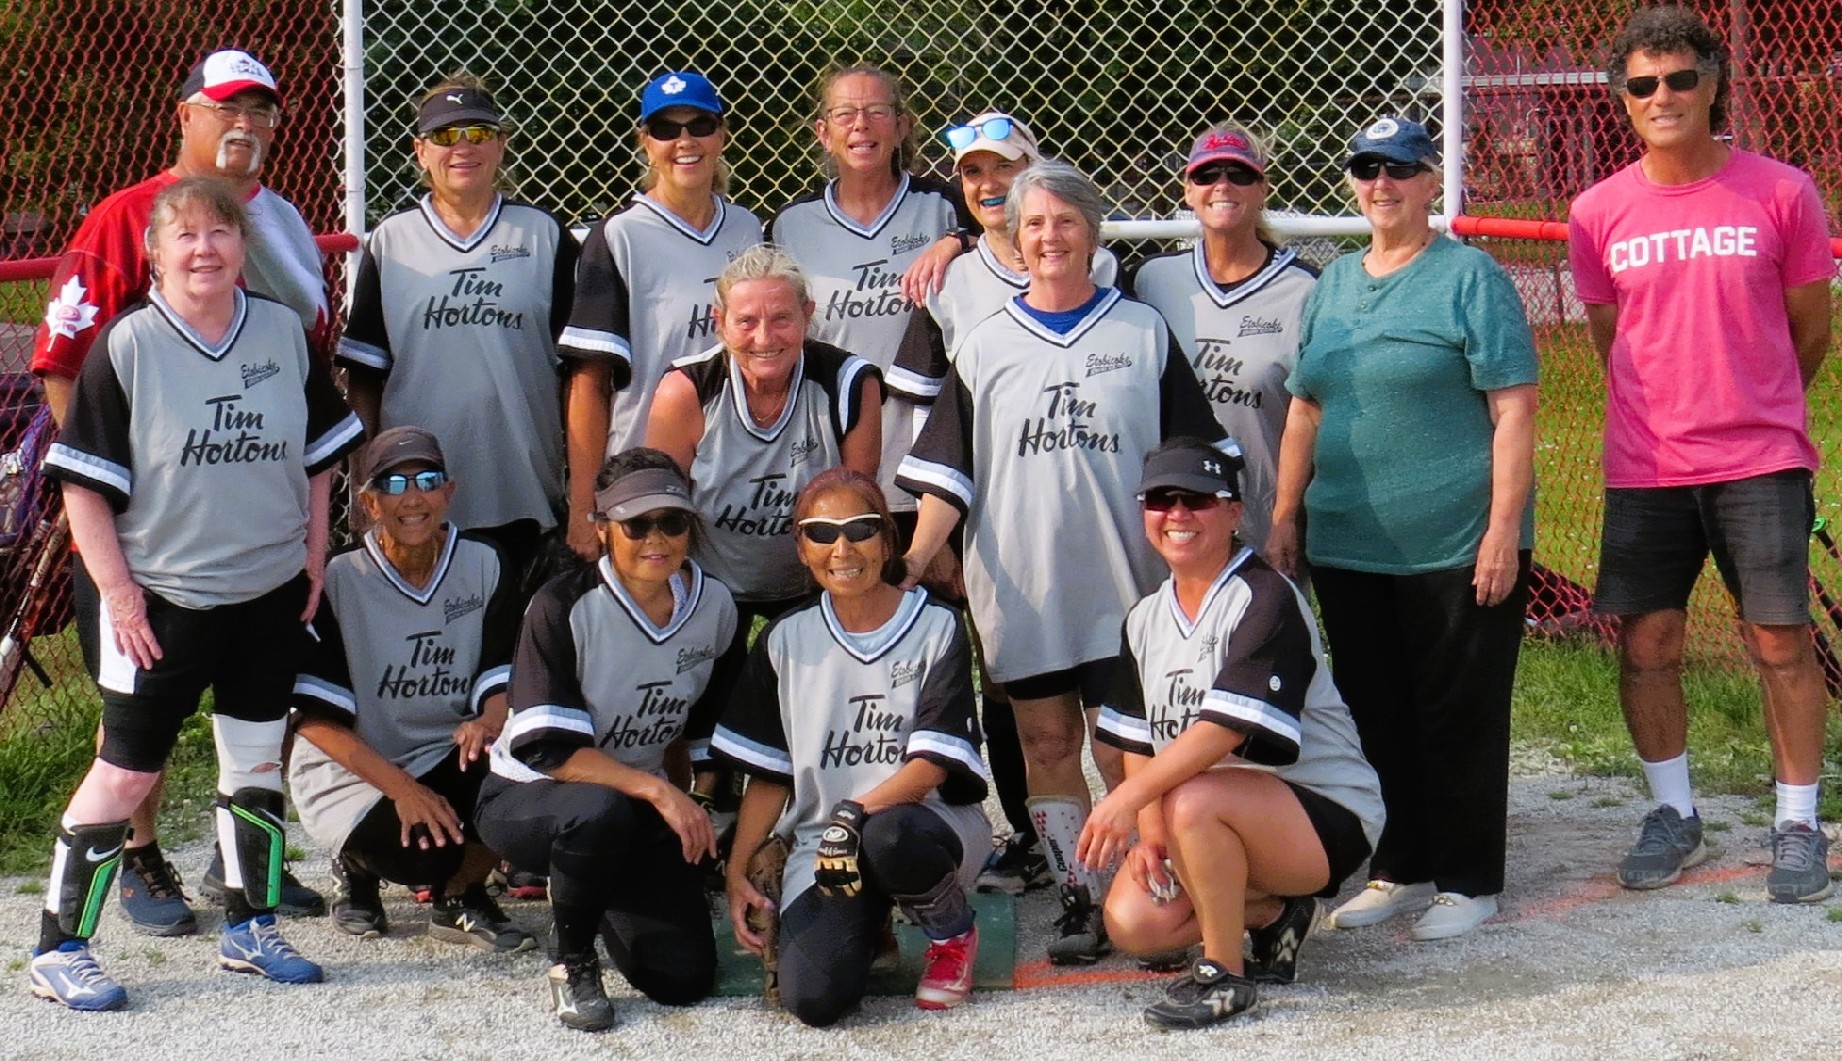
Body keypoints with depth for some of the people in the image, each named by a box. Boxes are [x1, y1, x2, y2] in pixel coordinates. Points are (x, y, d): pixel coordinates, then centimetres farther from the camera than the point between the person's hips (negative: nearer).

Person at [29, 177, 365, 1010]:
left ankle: (249, 928, 28)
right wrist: (117, 592, -13)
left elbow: (317, 455, 13)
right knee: (126, 772, -2)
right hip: (158, 597, -5)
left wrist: (314, 557, 8)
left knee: (257, 761, 13)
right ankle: (58, 949, 7)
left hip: (270, 591, 5)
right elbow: (84, 481, -9)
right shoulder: (127, 344, -10)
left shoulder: (283, 331, 3)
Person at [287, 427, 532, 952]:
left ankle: (461, 896, -3)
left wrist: (487, 722, -25)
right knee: (424, 850, -34)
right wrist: (402, 788, -24)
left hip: (449, 759, 3)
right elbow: (316, 716, -13)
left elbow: (502, 677, 0)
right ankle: (357, 862, 6)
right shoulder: (337, 580, -9)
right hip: (352, 774, -3)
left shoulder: (484, 567, 2)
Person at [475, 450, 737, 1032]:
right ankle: (570, 959, -13)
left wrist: (694, 807, 8)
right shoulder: (564, 607, -20)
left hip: (642, 801, 5)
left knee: (685, 977, -9)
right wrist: (656, 788, -32)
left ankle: (600, 897, 24)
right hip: (526, 797, -5)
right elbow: (546, 749, -25)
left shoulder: (714, 606, -3)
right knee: (599, 811, -41)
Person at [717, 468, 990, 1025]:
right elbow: (769, 774, 10)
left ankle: (953, 932, -6)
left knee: (888, 838, -41)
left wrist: (857, 813, -27)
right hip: (817, 838, 2)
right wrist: (738, 872, 0)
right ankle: (863, 919, 12)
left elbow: (931, 765, -11)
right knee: (812, 997, -24)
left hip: (923, 818, -2)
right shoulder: (787, 639, 7)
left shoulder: (936, 628, -2)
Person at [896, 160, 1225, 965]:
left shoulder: (1144, 333, 7)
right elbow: (948, 476, 7)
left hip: (1123, 584, -1)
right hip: (1021, 588, 2)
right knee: (1046, 740, 4)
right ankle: (1076, 898, 11)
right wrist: (911, 559, -7)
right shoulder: (984, 347, 10)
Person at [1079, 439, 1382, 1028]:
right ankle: (1271, 911, 11)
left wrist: (1129, 797, -33)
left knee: (1193, 802, -36)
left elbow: (1226, 727, -27)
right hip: (1214, 823, 8)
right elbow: (1138, 740, 9)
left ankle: (1224, 974, -17)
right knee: (1133, 922, -13)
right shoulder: (1145, 620, 9)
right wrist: (1149, 830, -8)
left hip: (1327, 815, -8)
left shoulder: (1266, 599, -16)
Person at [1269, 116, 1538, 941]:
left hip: (1456, 547, -6)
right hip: (1346, 548, 6)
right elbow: (1305, 409, 18)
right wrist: (1284, 518, 13)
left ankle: (1467, 881, 13)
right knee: (1375, 716, 12)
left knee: (1458, 717, 2)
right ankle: (1400, 870, 25)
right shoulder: (1332, 285, 14)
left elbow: (1513, 410, -10)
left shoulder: (1469, 277, -5)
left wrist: (1503, 529, -16)